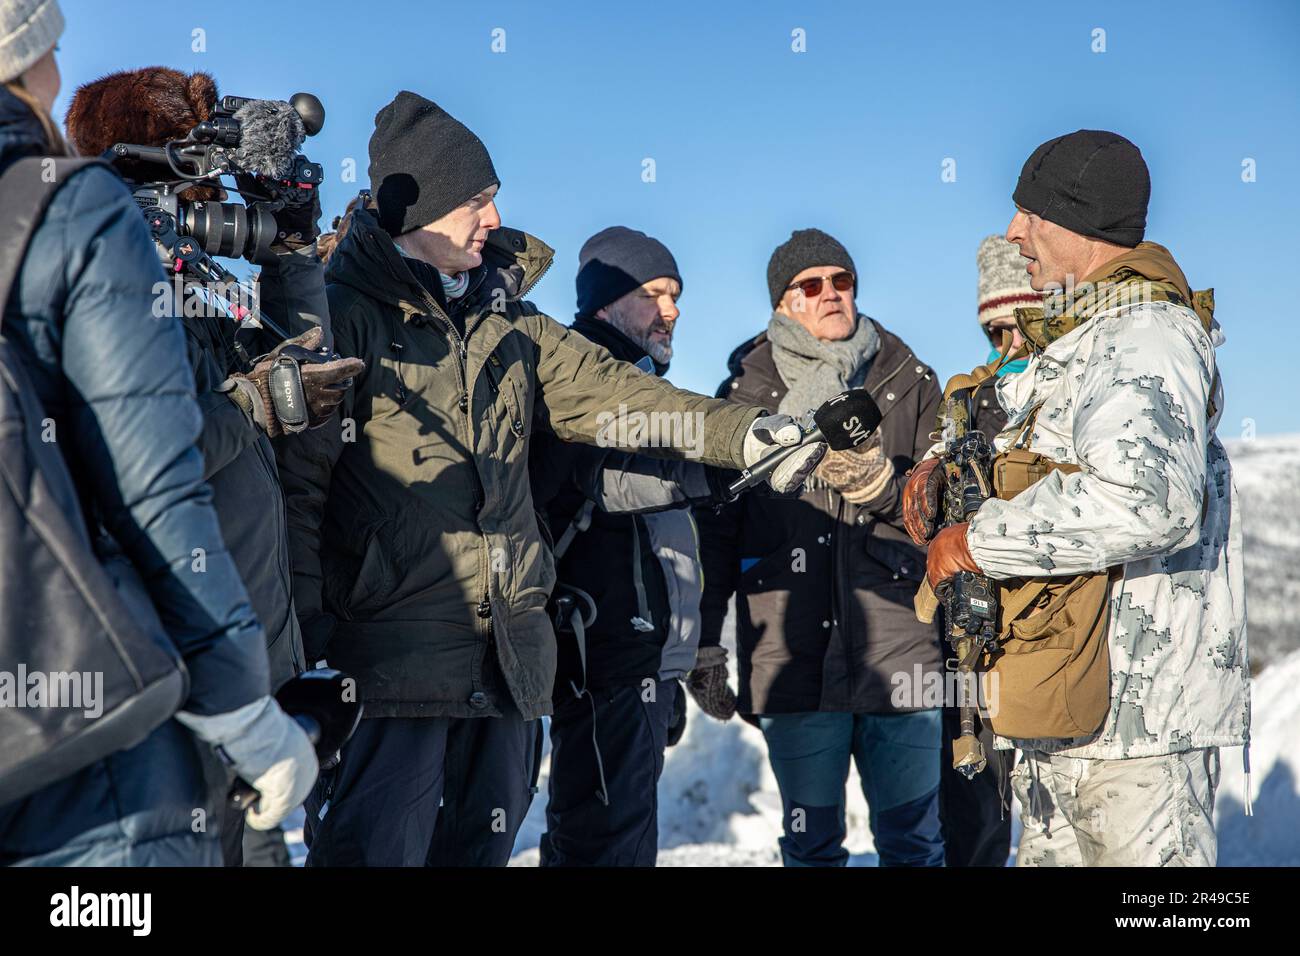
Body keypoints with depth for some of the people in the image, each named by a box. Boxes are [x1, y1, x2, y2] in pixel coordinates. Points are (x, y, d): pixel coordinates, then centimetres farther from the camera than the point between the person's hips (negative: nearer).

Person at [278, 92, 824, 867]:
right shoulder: (345, 316, -3)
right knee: (377, 846, -6)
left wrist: (738, 432, -7)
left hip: (510, 657, 7)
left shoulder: (508, 324, 16)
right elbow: (298, 477, -8)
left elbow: (607, 389, 7)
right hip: (394, 650, -6)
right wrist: (306, 630, -14)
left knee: (483, 841, 15)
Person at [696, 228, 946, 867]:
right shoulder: (746, 391, 7)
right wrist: (704, 641, 5)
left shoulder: (910, 382, 10)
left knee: (914, 842, 6)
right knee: (810, 843, 7)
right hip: (793, 656, 0)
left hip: (899, 648, 1)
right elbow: (714, 526, 9)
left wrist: (880, 482, -12)